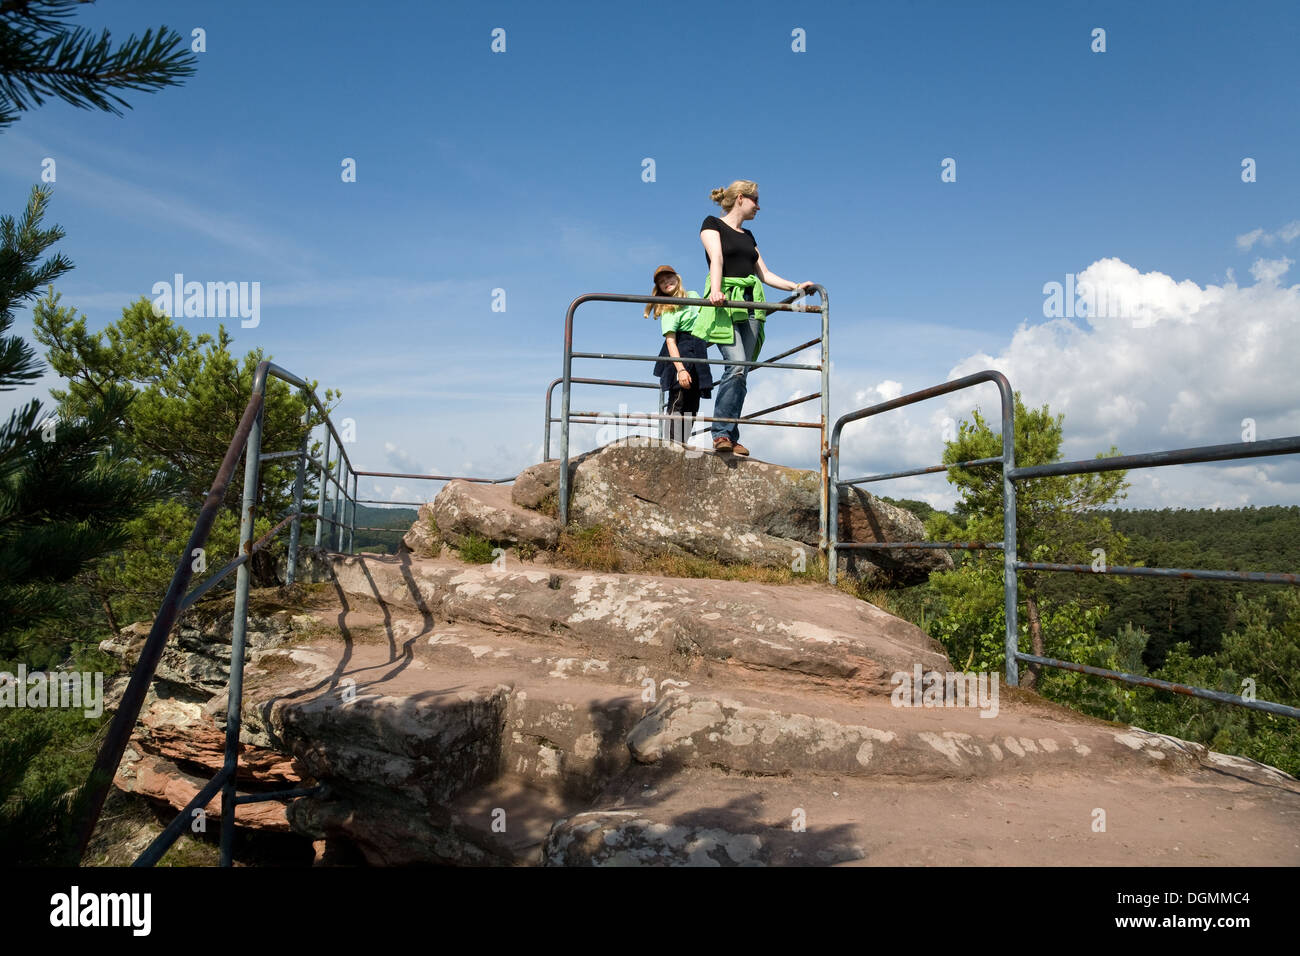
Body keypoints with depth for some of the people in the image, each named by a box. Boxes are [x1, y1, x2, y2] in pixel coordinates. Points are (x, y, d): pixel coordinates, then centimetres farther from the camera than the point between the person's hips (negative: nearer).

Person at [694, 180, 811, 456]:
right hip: (725, 303, -6)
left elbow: (764, 274, 27)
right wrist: (715, 290, -26)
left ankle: (731, 438, -3)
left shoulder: (748, 237, 27)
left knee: (740, 372, -3)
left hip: (750, 305, 6)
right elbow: (716, 258, -11)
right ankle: (721, 433, -20)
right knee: (736, 365, -22)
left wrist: (795, 286, 16)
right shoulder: (712, 224, 7)